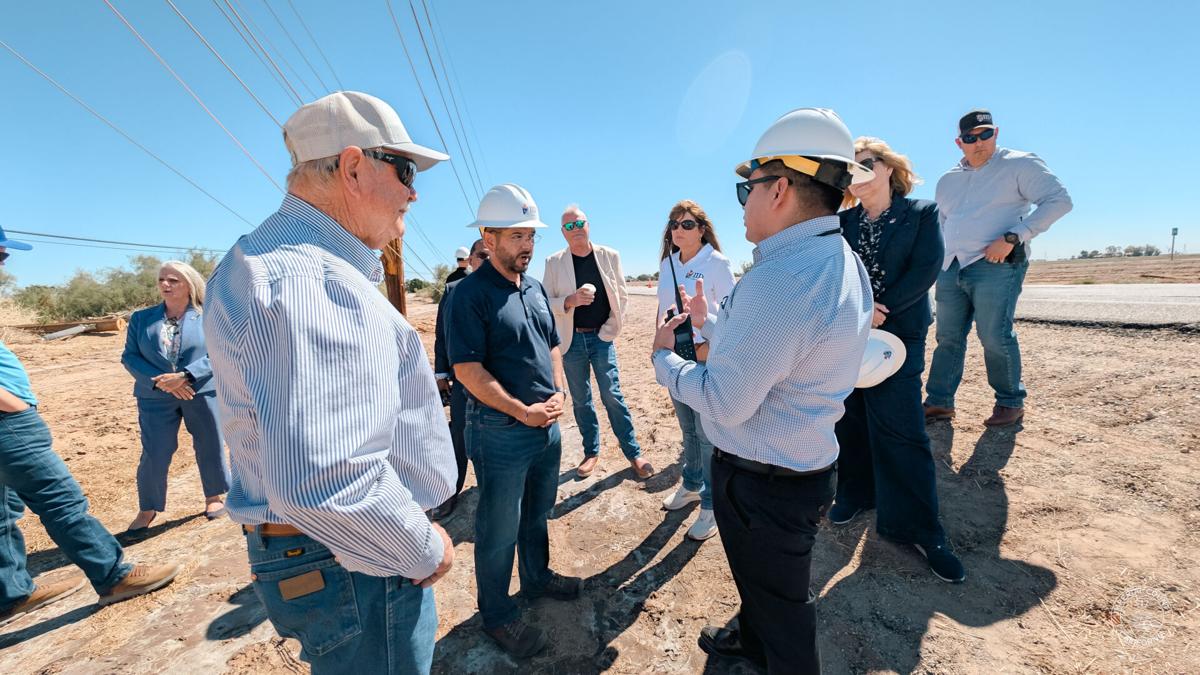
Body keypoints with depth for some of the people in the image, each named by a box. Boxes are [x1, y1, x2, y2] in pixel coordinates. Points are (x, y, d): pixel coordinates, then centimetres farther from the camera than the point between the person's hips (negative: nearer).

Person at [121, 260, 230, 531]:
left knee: (209, 448, 9)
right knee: (154, 455, 4)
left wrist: (184, 376, -20)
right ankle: (148, 509, 25)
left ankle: (213, 497, 29)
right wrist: (163, 382, -13)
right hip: (156, 398, 2)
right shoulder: (141, 318, 6)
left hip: (203, 394, -2)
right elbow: (129, 357, 2)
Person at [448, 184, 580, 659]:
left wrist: (559, 393, -1)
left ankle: (537, 578, 48)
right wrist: (523, 411, -17)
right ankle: (497, 615, 34)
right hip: (501, 431, -7)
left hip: (548, 424, 7)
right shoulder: (471, 294, -14)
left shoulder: (535, 288, 8)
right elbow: (466, 369, -19)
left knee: (538, 512, 25)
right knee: (500, 530, 11)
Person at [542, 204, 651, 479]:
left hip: (601, 336, -1)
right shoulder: (554, 262, -1)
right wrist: (571, 300, -22)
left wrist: (611, 328, -4)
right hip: (571, 340, 1)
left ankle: (633, 453, 11)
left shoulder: (610, 256, 0)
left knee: (612, 396, -2)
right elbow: (546, 302, -4)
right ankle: (591, 452, 26)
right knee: (580, 400, 10)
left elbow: (622, 295, 3)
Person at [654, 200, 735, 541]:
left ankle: (711, 505, 18)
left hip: (707, 358, -5)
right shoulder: (667, 264, 8)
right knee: (688, 429, 19)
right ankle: (691, 485, 38)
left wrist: (707, 349, -16)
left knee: (708, 434, 1)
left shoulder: (717, 264, -8)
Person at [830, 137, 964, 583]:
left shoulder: (921, 212, 2)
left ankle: (921, 530, 12)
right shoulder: (842, 221, 8)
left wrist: (878, 310, -17)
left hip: (897, 334, -3)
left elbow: (925, 269, -9)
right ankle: (857, 492, 32)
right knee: (851, 421, 12)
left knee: (900, 429, -3)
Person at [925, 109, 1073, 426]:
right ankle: (939, 402, 11)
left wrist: (1012, 237, -16)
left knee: (995, 337, -7)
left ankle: (1011, 402, 12)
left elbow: (1059, 200, -5)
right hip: (950, 268, 5)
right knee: (948, 338, 5)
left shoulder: (1020, 164, 4)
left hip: (996, 266, -5)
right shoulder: (948, 180, 20)